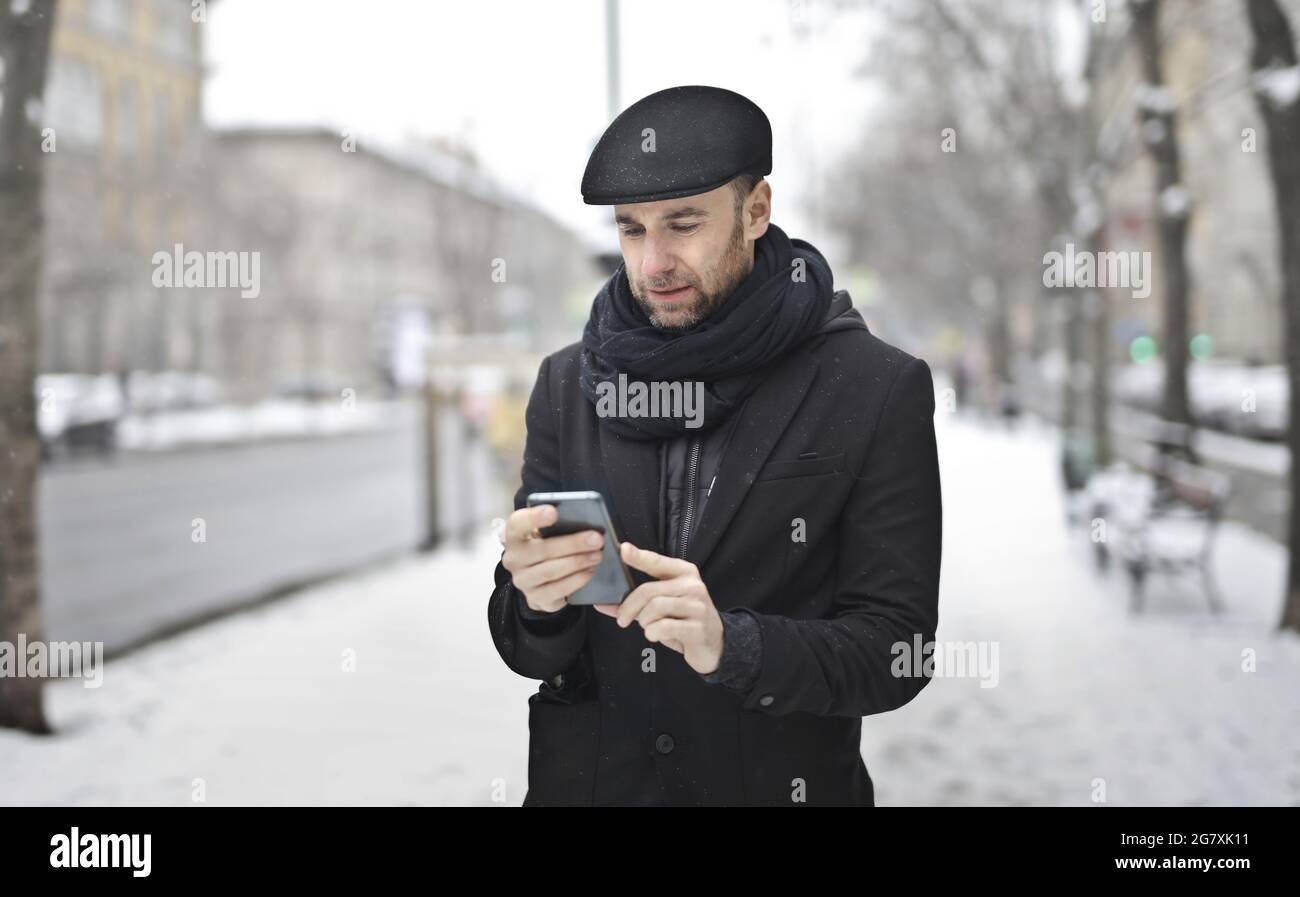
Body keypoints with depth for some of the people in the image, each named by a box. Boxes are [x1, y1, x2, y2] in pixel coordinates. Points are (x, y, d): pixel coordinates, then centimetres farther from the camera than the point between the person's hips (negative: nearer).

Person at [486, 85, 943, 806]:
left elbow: (897, 651, -12)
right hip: (584, 780, 3)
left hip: (778, 780, -2)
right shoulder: (568, 382, -2)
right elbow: (527, 651, -1)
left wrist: (730, 644, -28)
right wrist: (537, 602, -23)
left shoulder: (880, 389, -11)